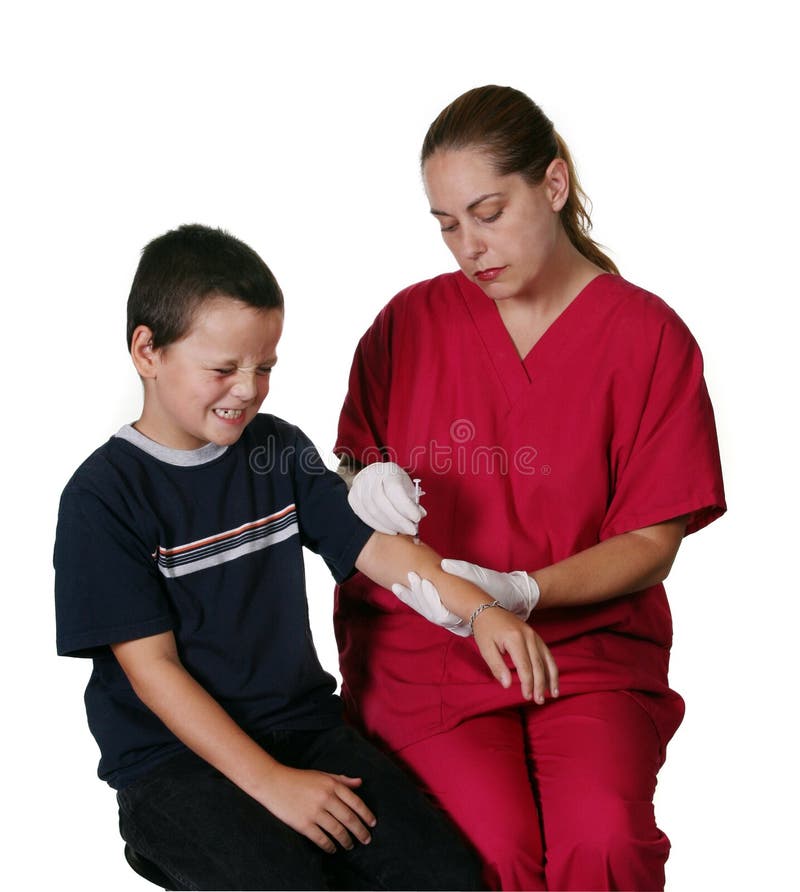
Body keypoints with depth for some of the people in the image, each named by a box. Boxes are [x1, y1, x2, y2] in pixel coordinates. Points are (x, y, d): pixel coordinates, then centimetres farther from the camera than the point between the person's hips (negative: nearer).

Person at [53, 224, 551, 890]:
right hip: (173, 760, -5)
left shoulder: (279, 450, 7)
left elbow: (375, 546, 3)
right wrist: (270, 782, -18)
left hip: (305, 725, 5)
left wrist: (481, 609, -16)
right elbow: (152, 668, -13)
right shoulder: (104, 496, -10)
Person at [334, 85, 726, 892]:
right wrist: (364, 485, -10)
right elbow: (350, 466, 15)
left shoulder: (647, 335, 1)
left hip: (587, 638, 0)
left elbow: (651, 543, -1)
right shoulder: (409, 323, 7)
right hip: (422, 640, 1)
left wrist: (523, 592, -17)